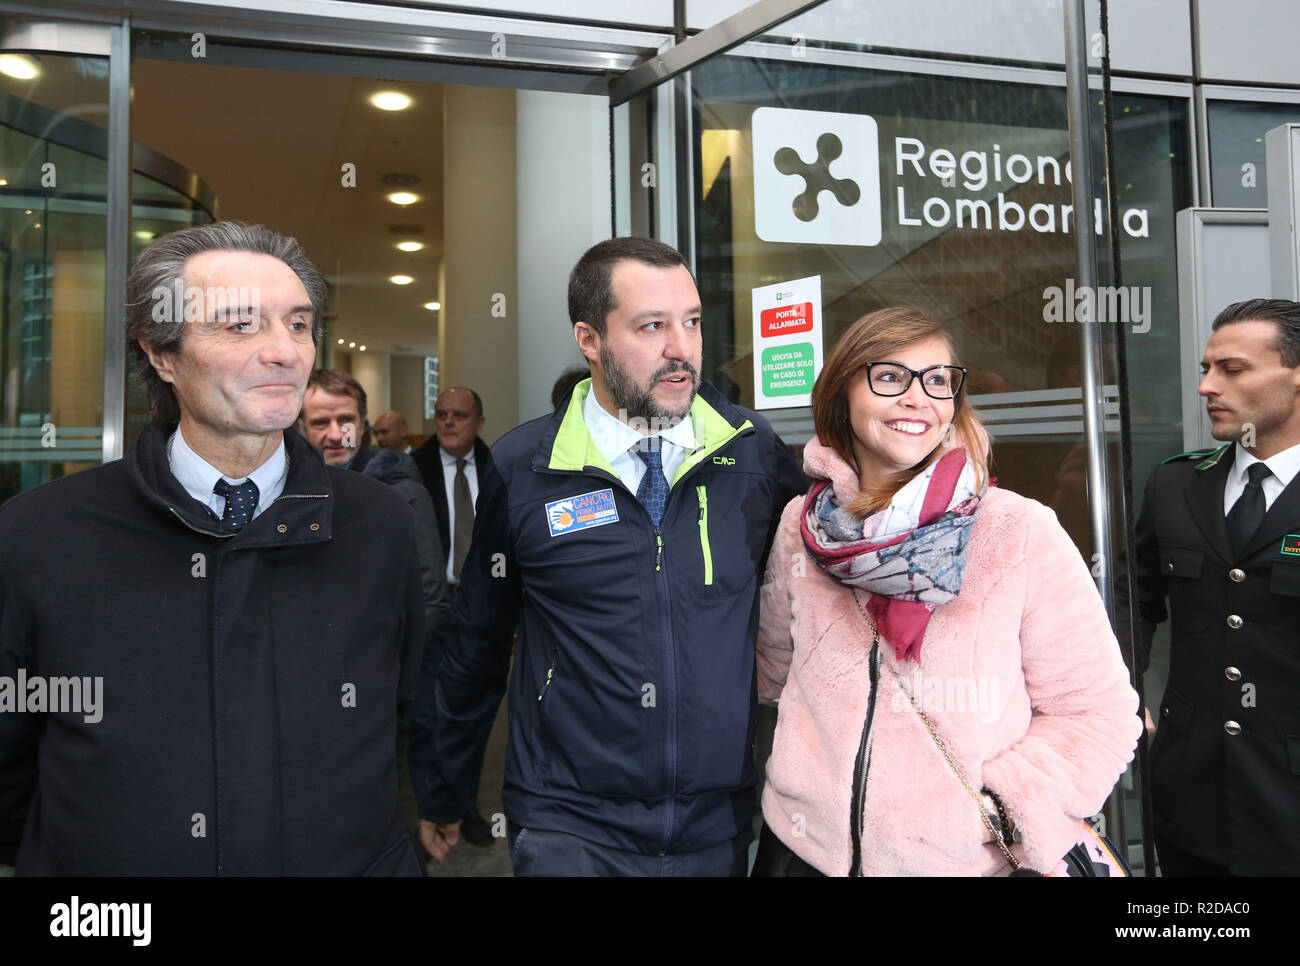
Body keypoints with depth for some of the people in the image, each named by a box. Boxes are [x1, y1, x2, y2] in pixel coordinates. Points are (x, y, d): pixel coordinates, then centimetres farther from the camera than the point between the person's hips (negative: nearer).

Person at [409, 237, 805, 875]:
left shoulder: (752, 449, -6)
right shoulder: (521, 468, -8)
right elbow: (475, 644, 2)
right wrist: (442, 797, 10)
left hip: (720, 825, 2)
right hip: (568, 831, -2)